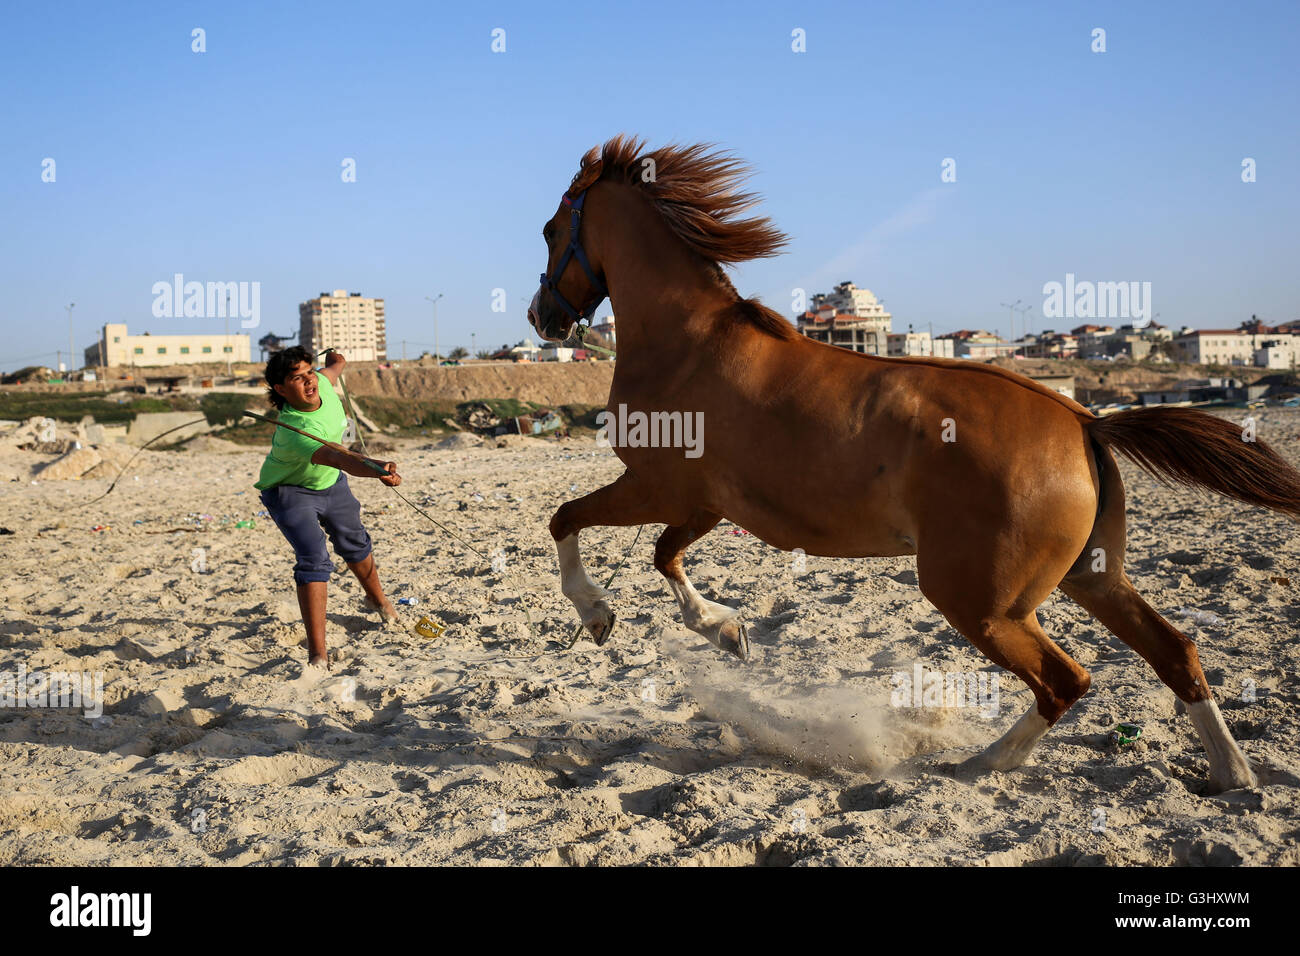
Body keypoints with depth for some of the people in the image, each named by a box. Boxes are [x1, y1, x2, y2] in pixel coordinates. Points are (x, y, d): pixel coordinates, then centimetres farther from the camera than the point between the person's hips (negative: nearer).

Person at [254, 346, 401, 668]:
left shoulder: (322, 383, -22)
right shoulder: (294, 432, -43)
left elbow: (332, 369, 5)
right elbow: (335, 456, -59)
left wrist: (334, 360, 29)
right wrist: (376, 468, -76)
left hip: (329, 482, 7)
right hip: (290, 491, -7)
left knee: (354, 543, 23)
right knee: (314, 558, -24)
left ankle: (378, 599, 52)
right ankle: (317, 653, -22)